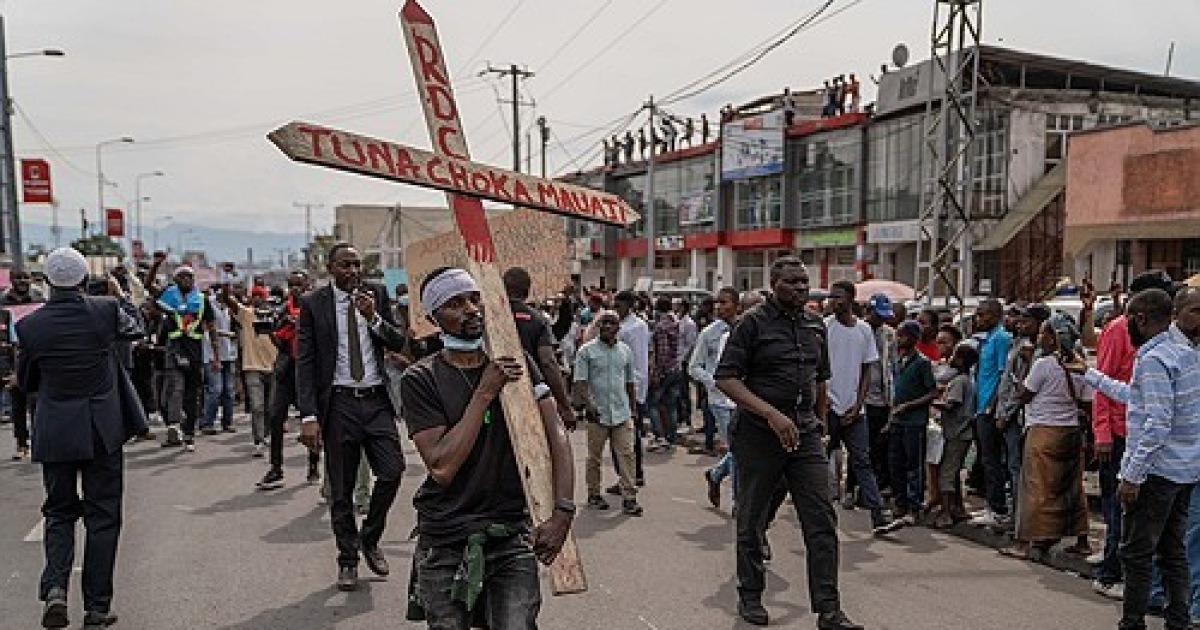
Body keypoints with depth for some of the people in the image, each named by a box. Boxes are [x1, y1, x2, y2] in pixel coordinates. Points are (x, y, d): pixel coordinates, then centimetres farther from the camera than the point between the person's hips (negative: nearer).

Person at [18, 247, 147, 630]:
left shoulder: (30, 326, -7)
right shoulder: (106, 309, -10)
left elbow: (25, 381, 7)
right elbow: (136, 329, 14)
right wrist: (121, 295, 28)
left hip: (56, 433, 1)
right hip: (104, 430, -1)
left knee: (59, 512, 18)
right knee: (102, 516, 8)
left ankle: (55, 587, -1)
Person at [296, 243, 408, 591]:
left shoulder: (377, 294, 6)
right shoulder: (313, 304, -1)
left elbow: (399, 344, 4)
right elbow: (305, 363, -4)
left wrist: (374, 318, -13)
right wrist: (308, 416, -12)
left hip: (377, 400, 2)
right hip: (339, 403, -2)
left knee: (392, 471, -6)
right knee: (341, 490, 6)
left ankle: (370, 539, 20)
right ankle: (348, 560, 24)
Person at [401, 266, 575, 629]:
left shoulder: (516, 364, 4)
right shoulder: (421, 379, -5)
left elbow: (556, 436, -3)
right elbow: (441, 467, -15)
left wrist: (563, 512, -15)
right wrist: (485, 392, -17)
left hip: (512, 535, 1)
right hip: (446, 542, -1)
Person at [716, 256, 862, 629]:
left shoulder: (816, 326, 10)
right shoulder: (753, 323, -8)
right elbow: (726, 379, -14)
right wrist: (772, 414, -23)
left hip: (806, 435, 5)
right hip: (758, 434, -4)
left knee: (822, 521, 0)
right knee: (752, 518, 9)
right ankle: (750, 596, 28)